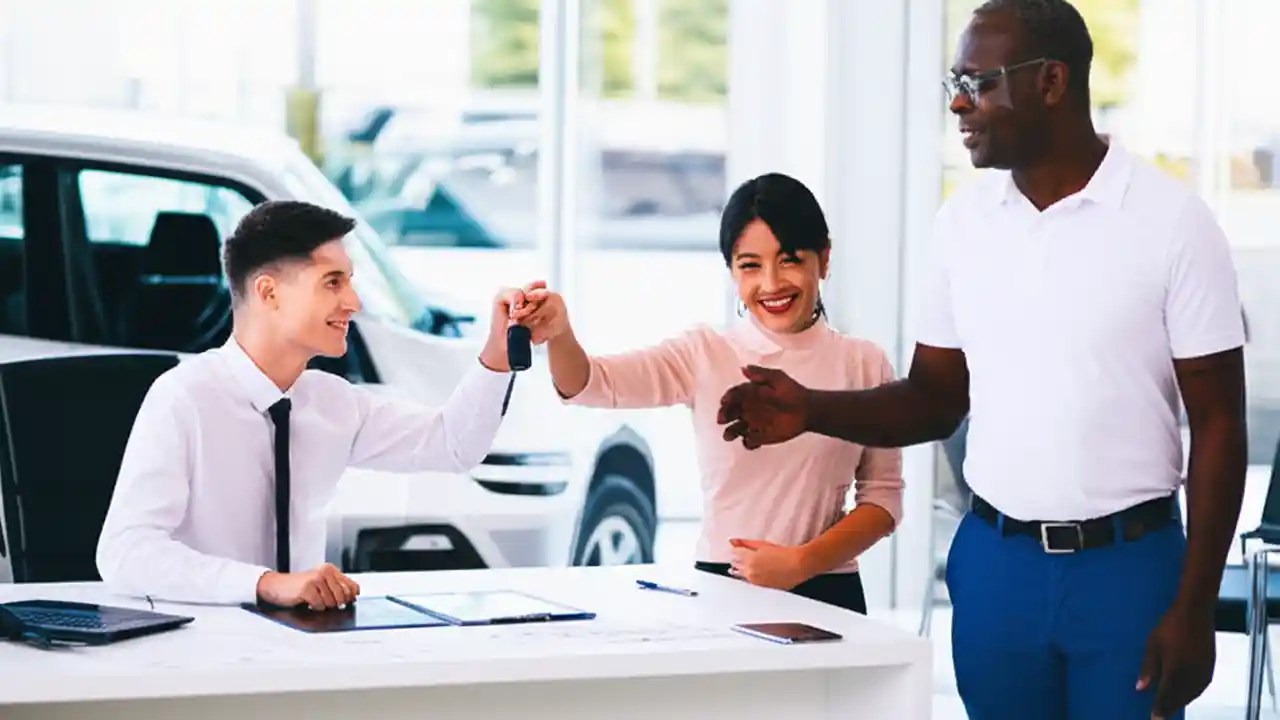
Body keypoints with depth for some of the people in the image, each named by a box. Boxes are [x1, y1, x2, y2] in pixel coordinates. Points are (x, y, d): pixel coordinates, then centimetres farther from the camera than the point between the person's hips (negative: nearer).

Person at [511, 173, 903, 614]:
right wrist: (559, 335, -32)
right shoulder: (705, 355, 4)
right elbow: (591, 383, -10)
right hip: (719, 588, 0)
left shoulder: (863, 364, 4)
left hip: (825, 593, 0)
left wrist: (802, 562, -12)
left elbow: (883, 496, 3)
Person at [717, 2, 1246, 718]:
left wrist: (1193, 610, -11)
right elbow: (935, 401, 11)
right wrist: (812, 410, -7)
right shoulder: (964, 219, 5)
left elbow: (1219, 426, -7)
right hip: (993, 562, 4)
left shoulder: (1171, 218, -8)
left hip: (1128, 569, -4)